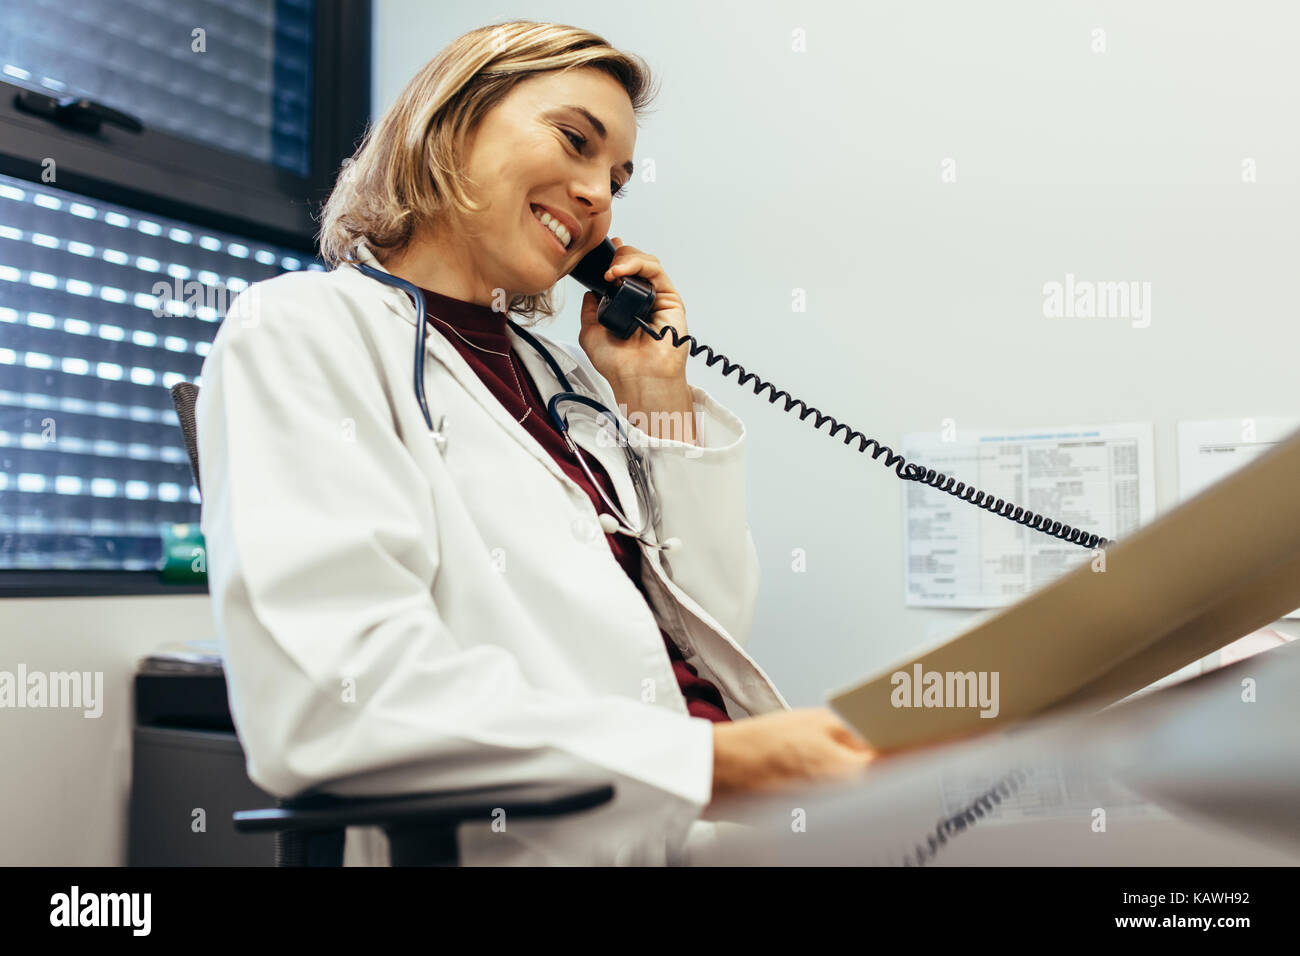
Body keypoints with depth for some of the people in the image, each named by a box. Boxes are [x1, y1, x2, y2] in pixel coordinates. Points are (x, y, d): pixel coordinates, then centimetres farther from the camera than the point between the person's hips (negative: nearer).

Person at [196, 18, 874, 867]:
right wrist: (714, 763, -21)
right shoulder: (302, 333, -2)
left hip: (745, 817, 7)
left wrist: (660, 395, 7)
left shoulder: (558, 364, 18)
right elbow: (328, 699, -19)